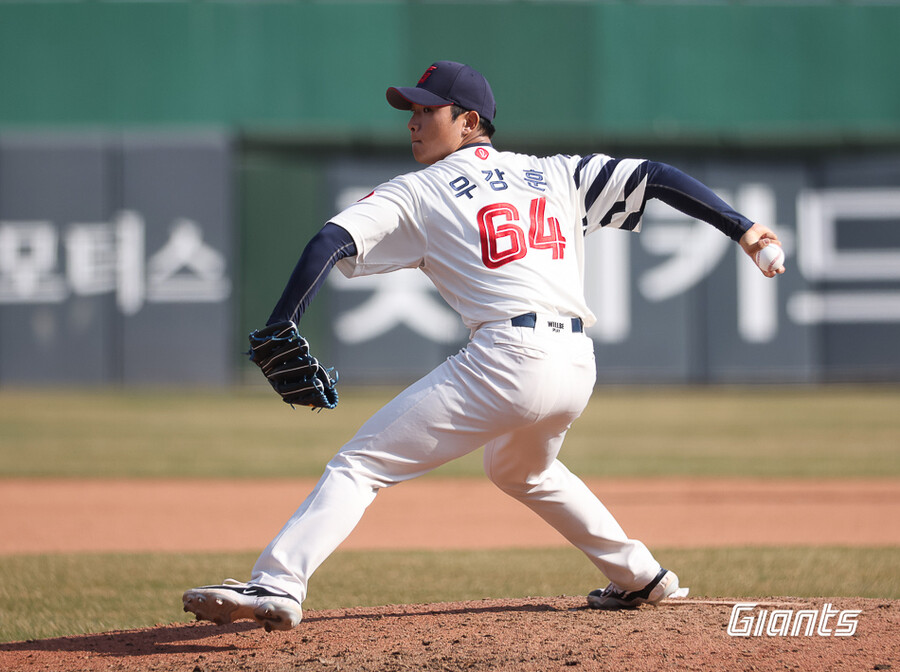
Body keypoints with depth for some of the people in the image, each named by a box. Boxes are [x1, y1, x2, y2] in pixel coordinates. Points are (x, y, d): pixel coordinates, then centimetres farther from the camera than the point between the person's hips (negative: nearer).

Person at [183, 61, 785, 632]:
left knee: (361, 464, -6)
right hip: (578, 365, 6)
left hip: (507, 358, -6)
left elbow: (331, 243, -2)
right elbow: (654, 177, 17)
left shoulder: (417, 194, 10)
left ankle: (277, 585, -24)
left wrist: (279, 328, -10)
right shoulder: (557, 174, 23)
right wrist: (742, 228, 16)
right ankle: (640, 576, 41)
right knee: (522, 470, 37)